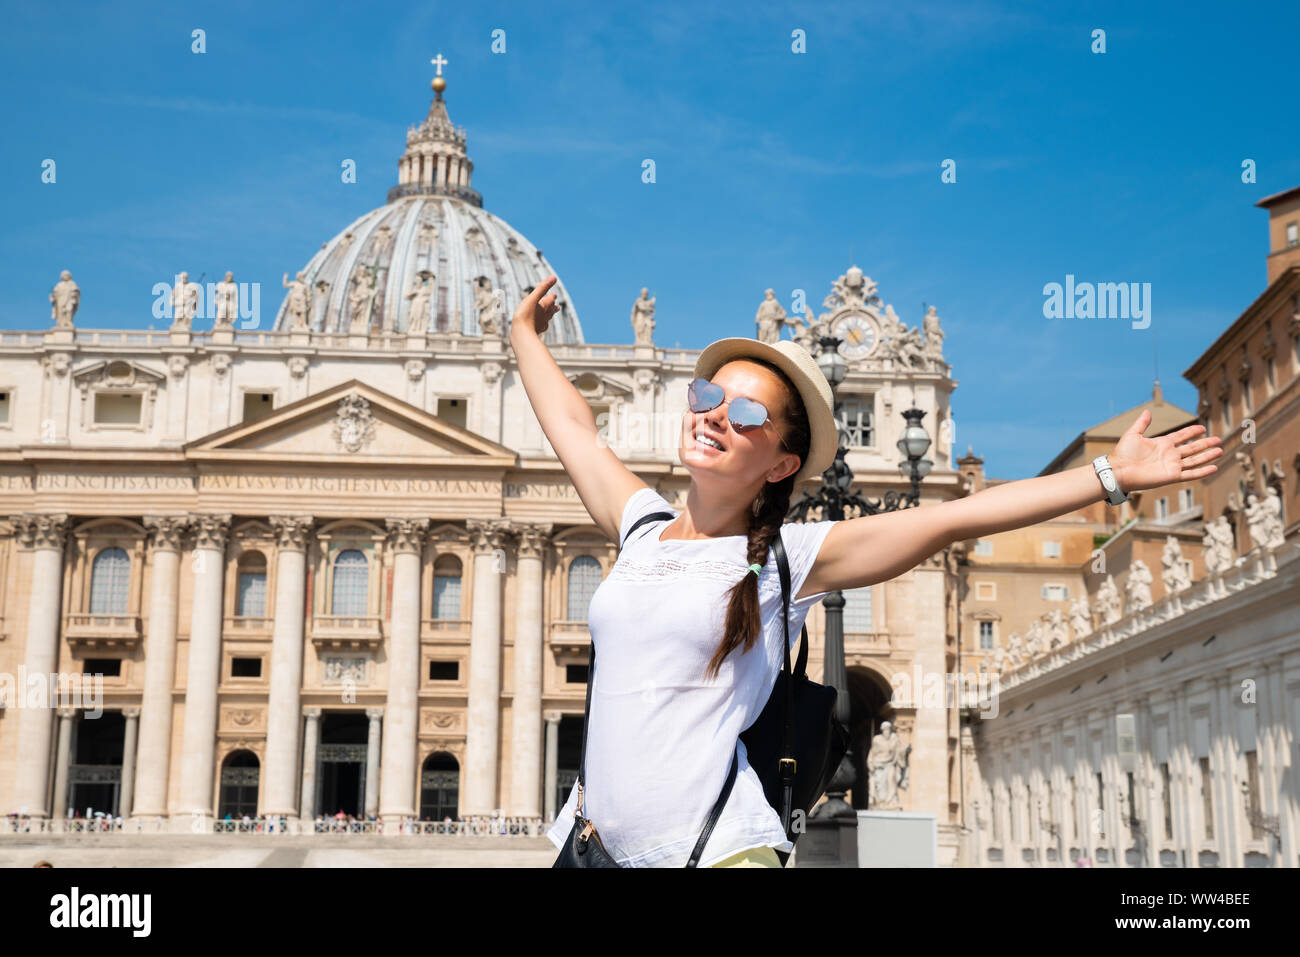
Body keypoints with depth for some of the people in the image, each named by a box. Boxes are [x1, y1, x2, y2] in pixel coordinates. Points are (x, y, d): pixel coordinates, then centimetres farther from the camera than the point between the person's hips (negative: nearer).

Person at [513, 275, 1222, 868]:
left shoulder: (787, 558, 0)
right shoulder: (642, 526, 12)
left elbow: (956, 518, -4)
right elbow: (573, 426, 27)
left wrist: (1111, 474, -5)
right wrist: (525, 334, 41)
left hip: (717, 848, -4)